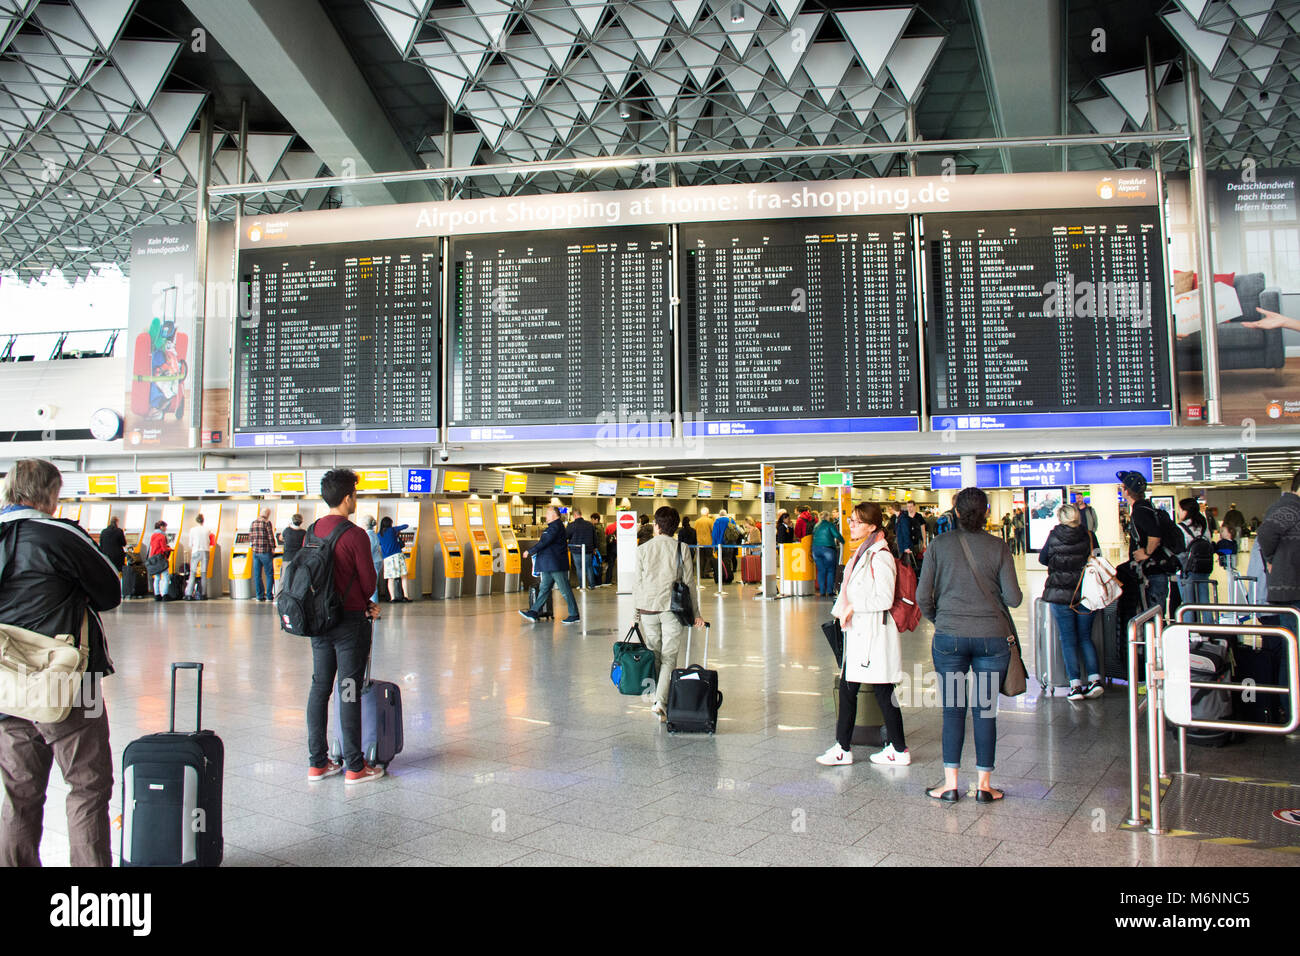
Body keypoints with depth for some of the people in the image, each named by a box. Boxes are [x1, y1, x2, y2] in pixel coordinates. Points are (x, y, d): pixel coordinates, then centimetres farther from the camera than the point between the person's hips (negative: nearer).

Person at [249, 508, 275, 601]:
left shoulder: (253, 523, 8)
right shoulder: (267, 523, -10)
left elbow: (250, 537, 11)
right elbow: (270, 537, -11)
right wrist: (273, 548, -1)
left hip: (255, 551, 5)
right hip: (265, 552, -5)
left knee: (257, 575, 9)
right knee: (269, 574, 4)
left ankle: (260, 595, 11)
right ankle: (269, 595, 2)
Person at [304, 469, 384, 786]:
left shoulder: (312, 531, 6)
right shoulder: (355, 535, -16)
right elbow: (369, 582, -10)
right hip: (350, 622, -7)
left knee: (319, 688, 13)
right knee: (349, 691, -1)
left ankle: (317, 762, 20)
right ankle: (354, 767, 7)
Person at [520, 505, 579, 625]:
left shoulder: (556, 526, -16)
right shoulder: (554, 526, 17)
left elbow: (544, 542, -21)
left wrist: (530, 551, -15)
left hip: (557, 565, -11)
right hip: (549, 566, 11)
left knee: (565, 590, -5)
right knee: (544, 588, 11)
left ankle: (574, 615, 0)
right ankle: (534, 612, 14)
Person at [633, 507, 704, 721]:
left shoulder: (643, 549, 2)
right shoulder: (681, 549, -2)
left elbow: (638, 583, 4)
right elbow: (689, 583, 0)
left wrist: (636, 612, 11)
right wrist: (695, 613, 7)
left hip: (647, 609, 2)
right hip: (672, 608, -2)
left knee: (654, 655, 14)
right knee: (669, 657, 1)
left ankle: (657, 698, 18)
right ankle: (661, 701, -12)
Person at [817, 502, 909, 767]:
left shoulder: (880, 557, -15)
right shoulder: (861, 553, 14)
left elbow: (885, 599, -19)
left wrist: (854, 606, -14)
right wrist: (844, 611, 9)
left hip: (874, 634, -9)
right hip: (857, 632, 9)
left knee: (883, 692, 0)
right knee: (847, 688, 9)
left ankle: (899, 751, 13)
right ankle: (843, 748, 16)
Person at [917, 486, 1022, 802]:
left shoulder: (940, 544, -1)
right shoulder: (998, 547, -2)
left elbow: (922, 596, -1)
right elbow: (1013, 598, -3)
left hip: (950, 635, 0)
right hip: (992, 637, 0)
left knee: (953, 709, 7)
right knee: (986, 710, 8)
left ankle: (950, 784, 11)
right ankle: (983, 784, 15)